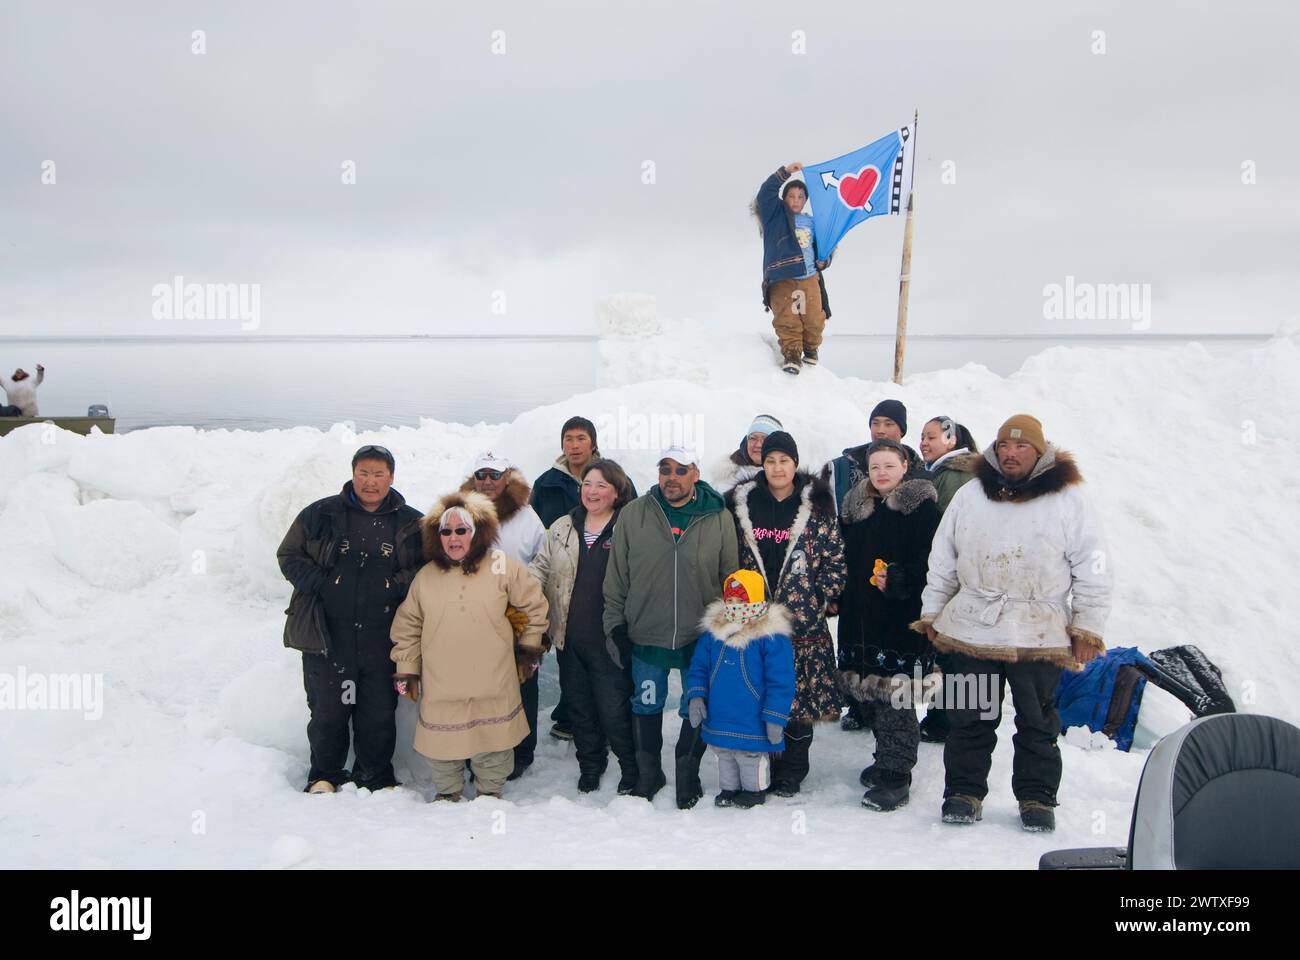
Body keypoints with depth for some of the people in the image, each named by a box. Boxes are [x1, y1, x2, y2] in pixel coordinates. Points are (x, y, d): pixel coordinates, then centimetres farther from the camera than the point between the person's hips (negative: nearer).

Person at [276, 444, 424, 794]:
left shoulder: (411, 523, 5)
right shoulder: (320, 514, 3)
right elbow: (289, 555, 9)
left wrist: (392, 587, -10)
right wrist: (319, 585, -9)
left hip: (382, 637, 1)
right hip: (326, 634, -1)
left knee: (380, 710, 9)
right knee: (328, 710, 6)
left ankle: (376, 776, 27)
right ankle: (324, 775, 26)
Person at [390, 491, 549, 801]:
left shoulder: (502, 566, -3)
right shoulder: (425, 577, 5)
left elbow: (534, 604, 7)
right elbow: (408, 625, 12)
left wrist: (530, 646, 9)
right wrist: (406, 669, 10)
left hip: (493, 685, -1)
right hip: (440, 688, 2)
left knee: (492, 744, 9)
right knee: (442, 745, 10)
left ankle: (490, 792, 31)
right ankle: (446, 794, 32)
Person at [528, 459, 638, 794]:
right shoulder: (561, 528, 9)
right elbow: (540, 567, 12)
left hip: (608, 639, -5)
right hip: (569, 637, 5)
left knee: (614, 709, 0)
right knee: (579, 705, 16)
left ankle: (631, 769, 21)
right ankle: (590, 765, 35)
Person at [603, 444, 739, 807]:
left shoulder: (719, 518, -4)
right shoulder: (633, 515, -3)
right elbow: (616, 577, 2)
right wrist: (615, 626, 1)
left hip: (701, 638, -1)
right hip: (645, 637, 1)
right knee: (646, 708, 15)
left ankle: (688, 774, 33)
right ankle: (648, 774, 35)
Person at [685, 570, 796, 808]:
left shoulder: (772, 636, -17)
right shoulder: (713, 632, 0)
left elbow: (781, 681, -16)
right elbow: (698, 667, 9)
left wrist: (775, 717, -17)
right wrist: (695, 695, -5)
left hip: (752, 723, -6)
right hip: (719, 720, 6)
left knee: (752, 757, 12)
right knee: (725, 757, 23)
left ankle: (755, 790, 33)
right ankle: (729, 788, 42)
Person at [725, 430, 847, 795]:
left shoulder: (816, 506, 3)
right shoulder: (742, 505, 7)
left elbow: (834, 557, 3)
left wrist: (819, 600, -4)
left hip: (802, 620, -1)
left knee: (799, 692, 2)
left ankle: (792, 769, 15)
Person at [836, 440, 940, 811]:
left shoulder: (921, 506, -3)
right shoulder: (856, 507, 15)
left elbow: (932, 560, -11)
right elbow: (846, 559, 22)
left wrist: (900, 579, -23)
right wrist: (839, 596, 14)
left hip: (903, 618, -6)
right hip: (861, 616, 6)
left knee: (895, 696, -7)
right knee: (868, 692, 10)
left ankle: (895, 776, 0)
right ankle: (887, 759, 27)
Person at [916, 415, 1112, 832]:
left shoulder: (1068, 500, 0)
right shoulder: (969, 495, 7)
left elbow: (1093, 569, 1)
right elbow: (942, 560, 13)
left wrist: (1087, 628, -1)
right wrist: (932, 613, 11)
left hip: (1040, 636, -1)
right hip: (971, 630, 2)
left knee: (1038, 723, 9)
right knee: (969, 720, 8)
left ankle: (1036, 798, 23)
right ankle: (964, 792, 21)